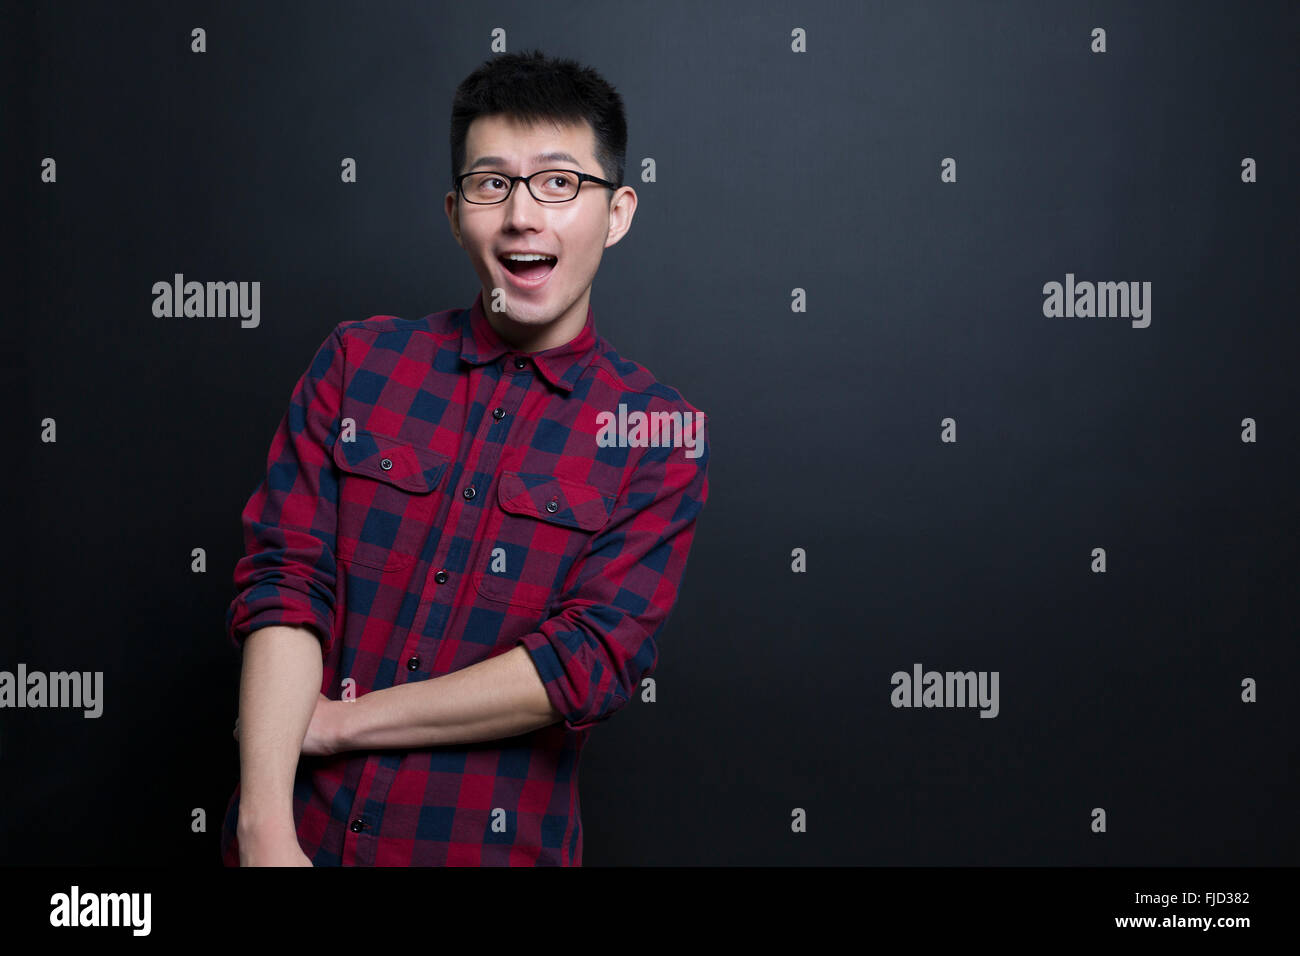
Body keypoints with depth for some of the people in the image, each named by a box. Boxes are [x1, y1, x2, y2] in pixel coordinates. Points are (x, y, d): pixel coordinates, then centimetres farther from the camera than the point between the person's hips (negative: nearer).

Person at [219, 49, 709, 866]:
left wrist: (338, 719, -14)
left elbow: (594, 661, -15)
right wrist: (267, 829, -19)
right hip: (304, 832, 2)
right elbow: (285, 583, -8)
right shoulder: (358, 362, 0)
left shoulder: (660, 432, -6)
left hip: (498, 843, -1)